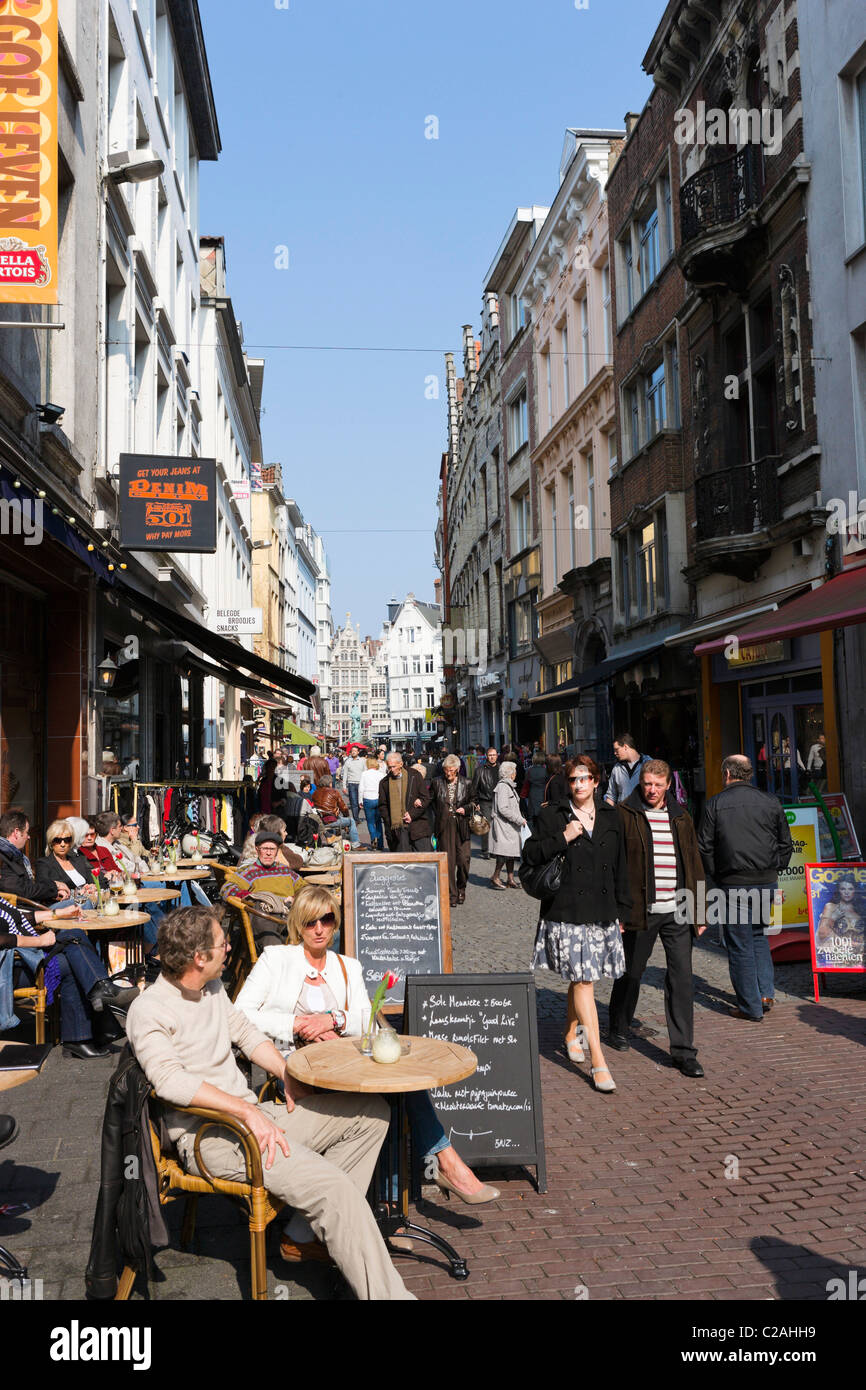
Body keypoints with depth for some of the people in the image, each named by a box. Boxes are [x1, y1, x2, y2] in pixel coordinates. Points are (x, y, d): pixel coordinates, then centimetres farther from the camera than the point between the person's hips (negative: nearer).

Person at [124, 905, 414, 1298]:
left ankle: (306, 1231, 0)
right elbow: (171, 1079, -27)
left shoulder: (213, 989, 12)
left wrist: (288, 1075, 8)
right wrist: (247, 1111, -31)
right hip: (211, 1137, -9)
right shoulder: (149, 1011, -14)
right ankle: (386, 1293, -17)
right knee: (331, 1185, -27)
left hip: (252, 1116, 9)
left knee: (370, 1112, 2)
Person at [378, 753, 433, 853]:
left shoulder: (415, 776, 3)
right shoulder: (384, 783, 8)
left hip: (418, 827, -1)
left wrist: (412, 814, -8)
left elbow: (426, 798, 2)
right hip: (397, 829, 1)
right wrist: (389, 824, -1)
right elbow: (382, 806, 11)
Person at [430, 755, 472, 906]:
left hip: (461, 826, 0)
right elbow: (433, 804, 12)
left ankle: (461, 888, 22)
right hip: (444, 827, 0)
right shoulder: (438, 784, 5)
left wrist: (465, 809, -5)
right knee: (448, 861, -1)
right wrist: (436, 820, 2)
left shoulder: (466, 783, 5)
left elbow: (473, 801, 15)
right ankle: (452, 894, 6)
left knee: (463, 859, -3)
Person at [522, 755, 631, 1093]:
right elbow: (530, 854, -4)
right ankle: (598, 1061, -9)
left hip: (602, 913, 4)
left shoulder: (611, 819, 11)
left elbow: (620, 868, 15)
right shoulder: (552, 816, 0)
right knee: (582, 980, -9)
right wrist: (563, 838, -15)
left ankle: (571, 1033, 38)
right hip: (567, 913, -4)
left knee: (581, 979, 12)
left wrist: (621, 911, 13)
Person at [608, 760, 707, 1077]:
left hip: (677, 911, 3)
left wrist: (699, 910, 12)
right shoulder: (624, 815, -3)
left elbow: (694, 864, 16)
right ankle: (618, 1030, 36)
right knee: (630, 972, 12)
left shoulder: (680, 817, 12)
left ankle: (683, 1051, 5)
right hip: (639, 911, -3)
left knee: (682, 978, -1)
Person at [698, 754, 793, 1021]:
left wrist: (716, 878, 8)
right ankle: (766, 993, 16)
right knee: (759, 934, 23)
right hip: (767, 881, 4)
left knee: (740, 945, 4)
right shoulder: (770, 802, 5)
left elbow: (704, 847, -3)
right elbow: (786, 844, 9)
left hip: (734, 883, -4)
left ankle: (751, 1007, 8)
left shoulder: (715, 804, -3)